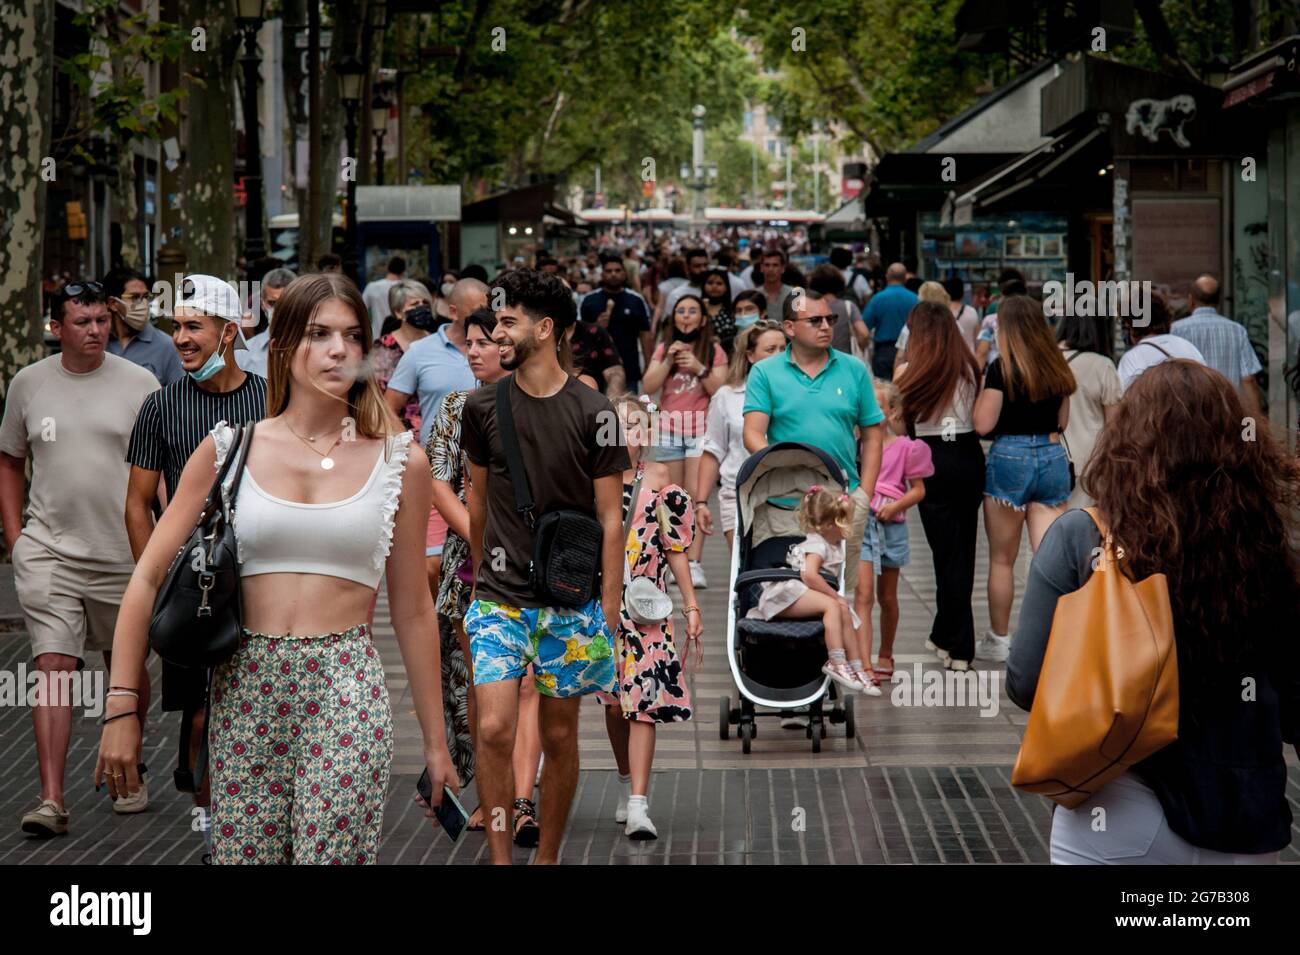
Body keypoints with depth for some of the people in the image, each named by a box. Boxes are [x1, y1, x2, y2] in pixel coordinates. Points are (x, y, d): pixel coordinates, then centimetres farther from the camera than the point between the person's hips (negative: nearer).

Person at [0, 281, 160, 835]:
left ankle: (129, 768, 36)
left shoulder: (139, 384, -1)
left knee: (127, 668, 13)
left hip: (124, 555, 0)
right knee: (54, 668, -10)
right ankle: (51, 800, -14)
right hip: (49, 552, 0)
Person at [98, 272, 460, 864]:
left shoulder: (399, 461, 6)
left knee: (334, 854, -9)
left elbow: (412, 609, 11)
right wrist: (120, 709, -2)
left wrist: (435, 741, 12)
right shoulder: (229, 449, 5)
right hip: (244, 688, 1)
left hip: (347, 691, -1)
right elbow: (148, 578, 5)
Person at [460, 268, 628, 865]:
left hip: (572, 602, -1)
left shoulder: (592, 413, -5)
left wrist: (609, 614, -5)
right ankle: (499, 859, -2)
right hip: (499, 597, 1)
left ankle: (548, 858, 22)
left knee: (559, 737, 8)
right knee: (494, 730, -12)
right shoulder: (483, 407, 3)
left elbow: (610, 519, -2)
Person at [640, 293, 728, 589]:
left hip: (702, 427, -3)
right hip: (669, 426, 3)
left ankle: (694, 564, -19)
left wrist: (699, 369, -15)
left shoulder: (714, 350, 5)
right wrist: (668, 361, -8)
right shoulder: (663, 348, 13)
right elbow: (648, 387, 3)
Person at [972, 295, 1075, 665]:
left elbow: (983, 424, -11)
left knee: (1002, 559, 9)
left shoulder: (1002, 367, -10)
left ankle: (998, 640, 20)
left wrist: (982, 388, 4)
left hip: (1010, 457, -4)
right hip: (1053, 457, 4)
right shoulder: (1057, 367, 7)